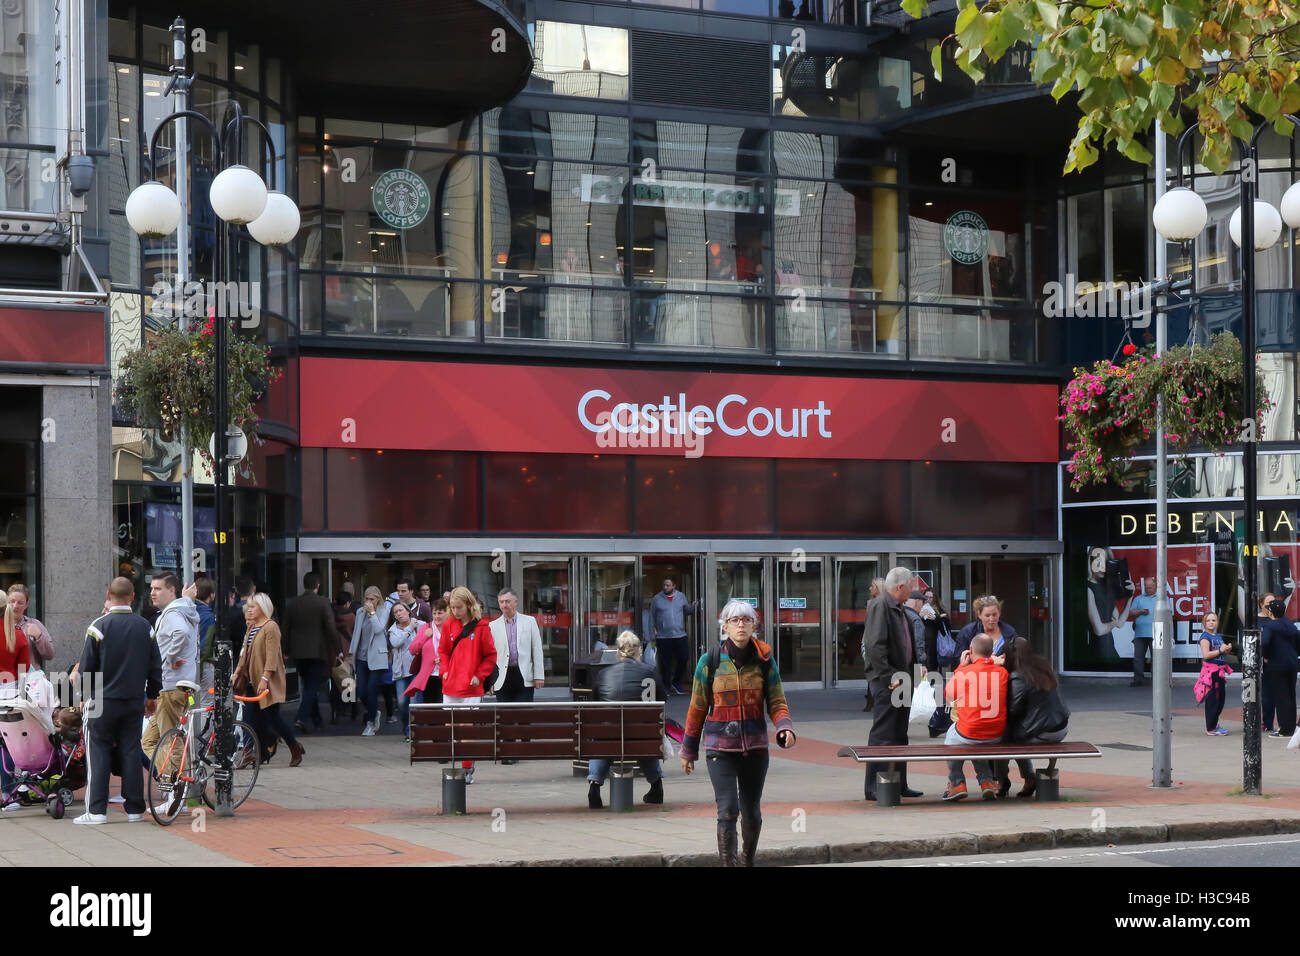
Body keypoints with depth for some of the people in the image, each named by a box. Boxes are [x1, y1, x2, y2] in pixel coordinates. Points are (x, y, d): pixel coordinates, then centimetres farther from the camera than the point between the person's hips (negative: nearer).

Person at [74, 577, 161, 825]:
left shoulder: (99, 626, -10)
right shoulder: (144, 627, 3)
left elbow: (86, 666, -6)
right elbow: (155, 666, 9)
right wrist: (153, 695, 20)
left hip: (104, 700, -3)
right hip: (135, 701, 4)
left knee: (98, 752, 2)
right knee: (131, 752, 8)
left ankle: (96, 810, -2)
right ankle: (135, 809, 8)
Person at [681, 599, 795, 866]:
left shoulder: (765, 660, 1)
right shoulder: (710, 661, -3)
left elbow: (777, 703, 4)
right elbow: (697, 708, 4)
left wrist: (785, 727, -17)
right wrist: (689, 750, 9)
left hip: (755, 745, 2)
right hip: (721, 746, -2)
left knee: (752, 812, 12)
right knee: (728, 810, -14)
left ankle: (748, 860, 34)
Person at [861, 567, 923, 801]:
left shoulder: (897, 608, 17)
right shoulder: (879, 606, -13)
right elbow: (874, 645, -21)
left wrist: (909, 674, 13)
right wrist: (889, 676, -22)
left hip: (901, 680, 10)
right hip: (885, 683, -10)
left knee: (899, 735, 13)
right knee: (882, 735, -7)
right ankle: (873, 788, -4)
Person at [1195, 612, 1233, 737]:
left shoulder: (1219, 636, 15)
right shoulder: (1205, 637, -10)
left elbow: (1224, 653, 27)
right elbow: (1206, 655, -21)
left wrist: (1228, 649, 5)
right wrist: (1220, 650, -21)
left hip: (1220, 670, 9)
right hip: (1210, 670, -9)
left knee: (1221, 698, 14)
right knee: (1212, 699, -6)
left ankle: (1214, 724, 26)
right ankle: (1210, 729, -1)